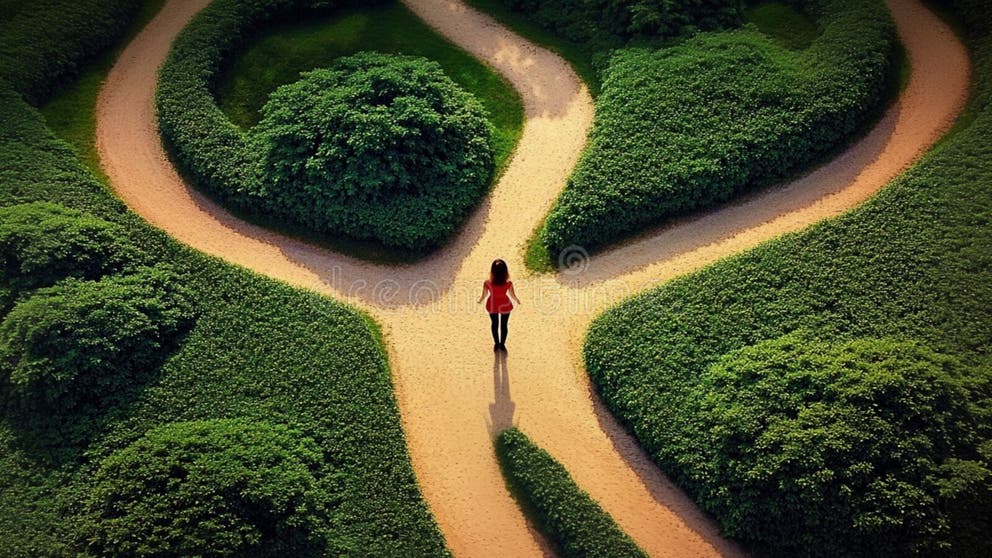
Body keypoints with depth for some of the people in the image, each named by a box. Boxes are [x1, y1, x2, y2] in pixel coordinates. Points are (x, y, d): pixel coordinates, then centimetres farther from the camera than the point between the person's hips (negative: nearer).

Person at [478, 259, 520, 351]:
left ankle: (496, 344, 41)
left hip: (492, 306, 1)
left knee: (494, 324, 26)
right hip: (505, 306, -1)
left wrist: (479, 300, 12)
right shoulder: (508, 284, -28)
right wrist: (517, 300, 12)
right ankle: (502, 345, 38)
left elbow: (484, 295, -11)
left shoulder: (487, 283, -28)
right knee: (503, 325, 23)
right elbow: (512, 296, -11)